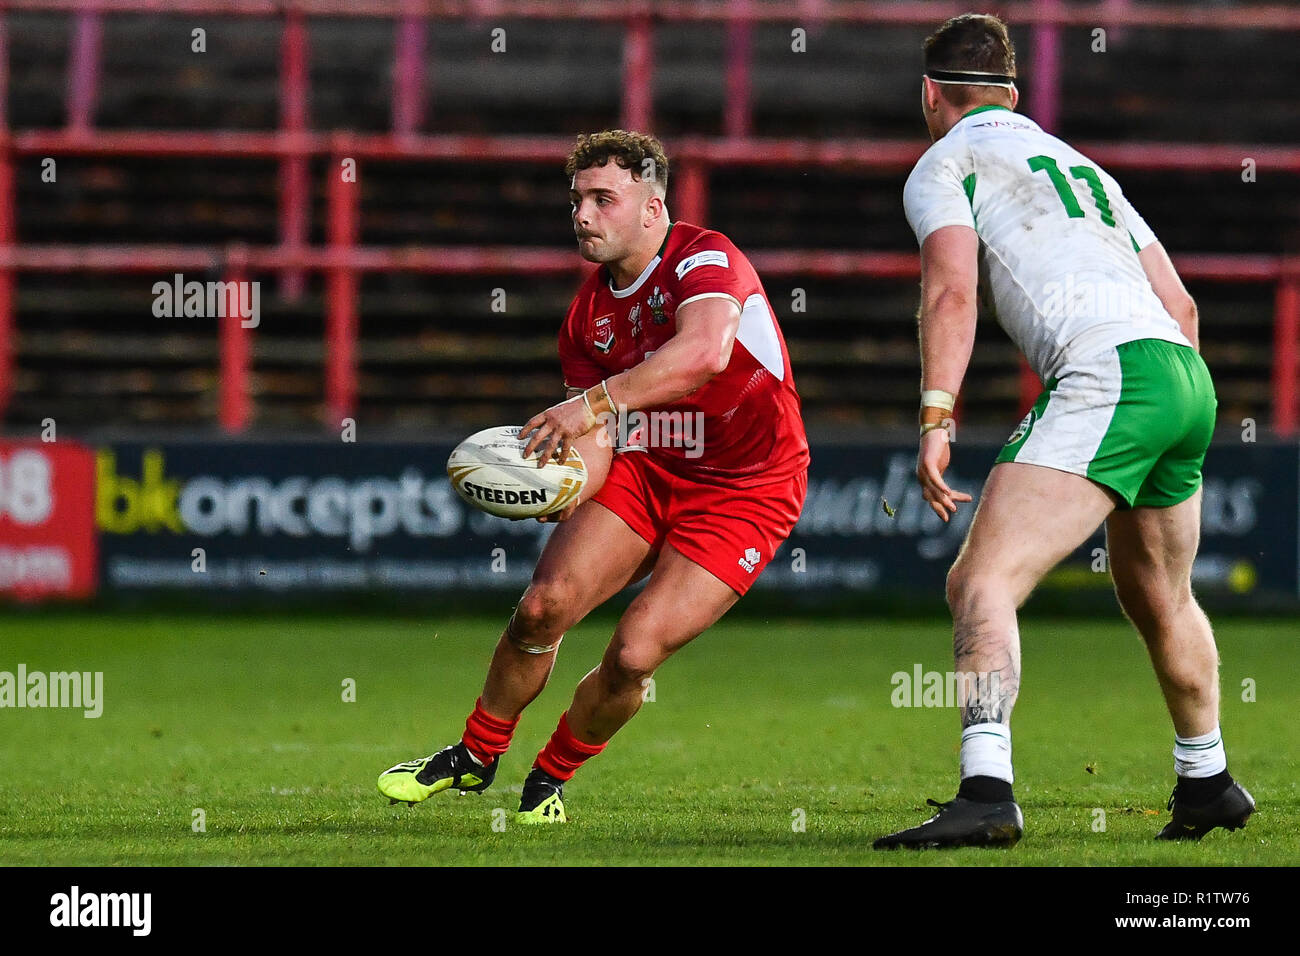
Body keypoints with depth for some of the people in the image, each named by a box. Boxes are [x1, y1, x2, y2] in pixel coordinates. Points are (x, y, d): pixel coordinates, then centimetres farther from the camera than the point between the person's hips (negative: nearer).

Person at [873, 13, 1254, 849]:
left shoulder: (943, 167, 8)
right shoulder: (1081, 166, 30)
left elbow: (952, 290, -10)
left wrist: (936, 419, -15)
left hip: (1107, 373, -8)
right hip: (1188, 376, 8)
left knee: (983, 584, -15)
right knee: (1160, 603, 29)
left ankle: (987, 793, -33)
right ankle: (1209, 784, 43)